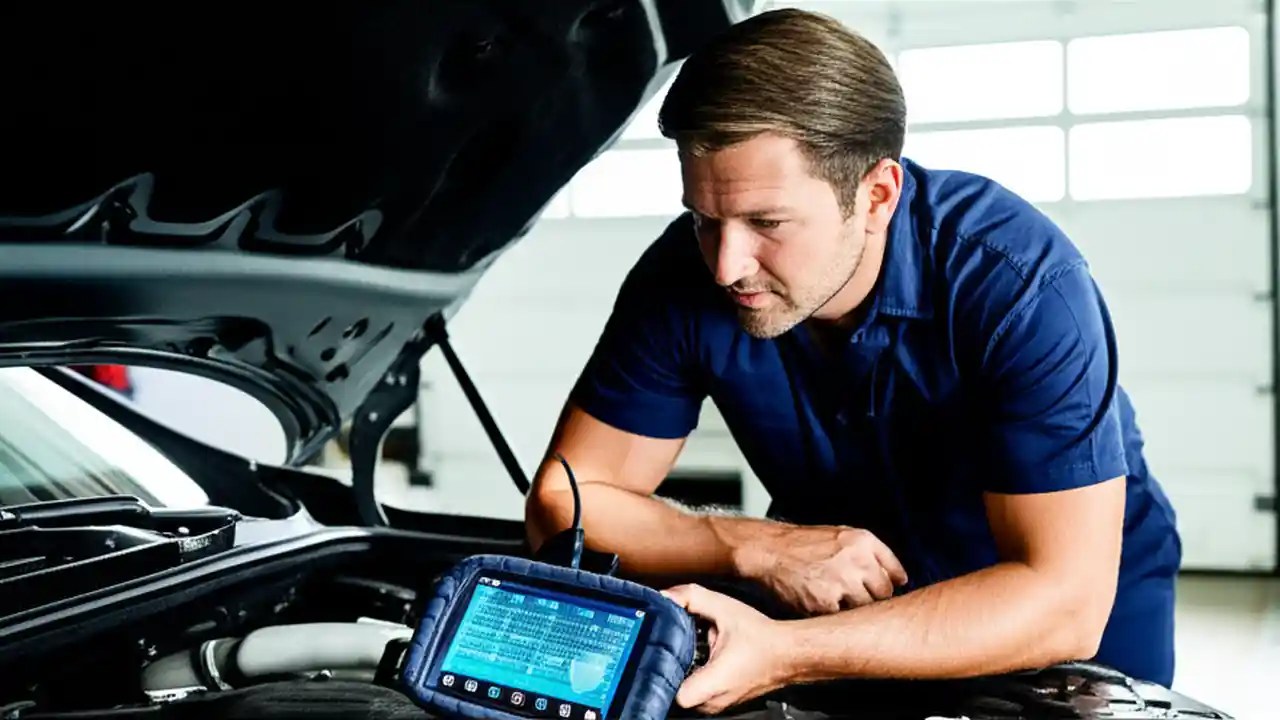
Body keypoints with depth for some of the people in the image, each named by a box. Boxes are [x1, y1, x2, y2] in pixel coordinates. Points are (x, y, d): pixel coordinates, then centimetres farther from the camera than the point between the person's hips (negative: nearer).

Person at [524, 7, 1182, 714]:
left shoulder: (1022, 286, -30)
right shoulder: (683, 281, -20)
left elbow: (1064, 605, -33)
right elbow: (564, 500, -12)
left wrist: (783, 655, -44)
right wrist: (756, 547, -28)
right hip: (850, 600, 1)